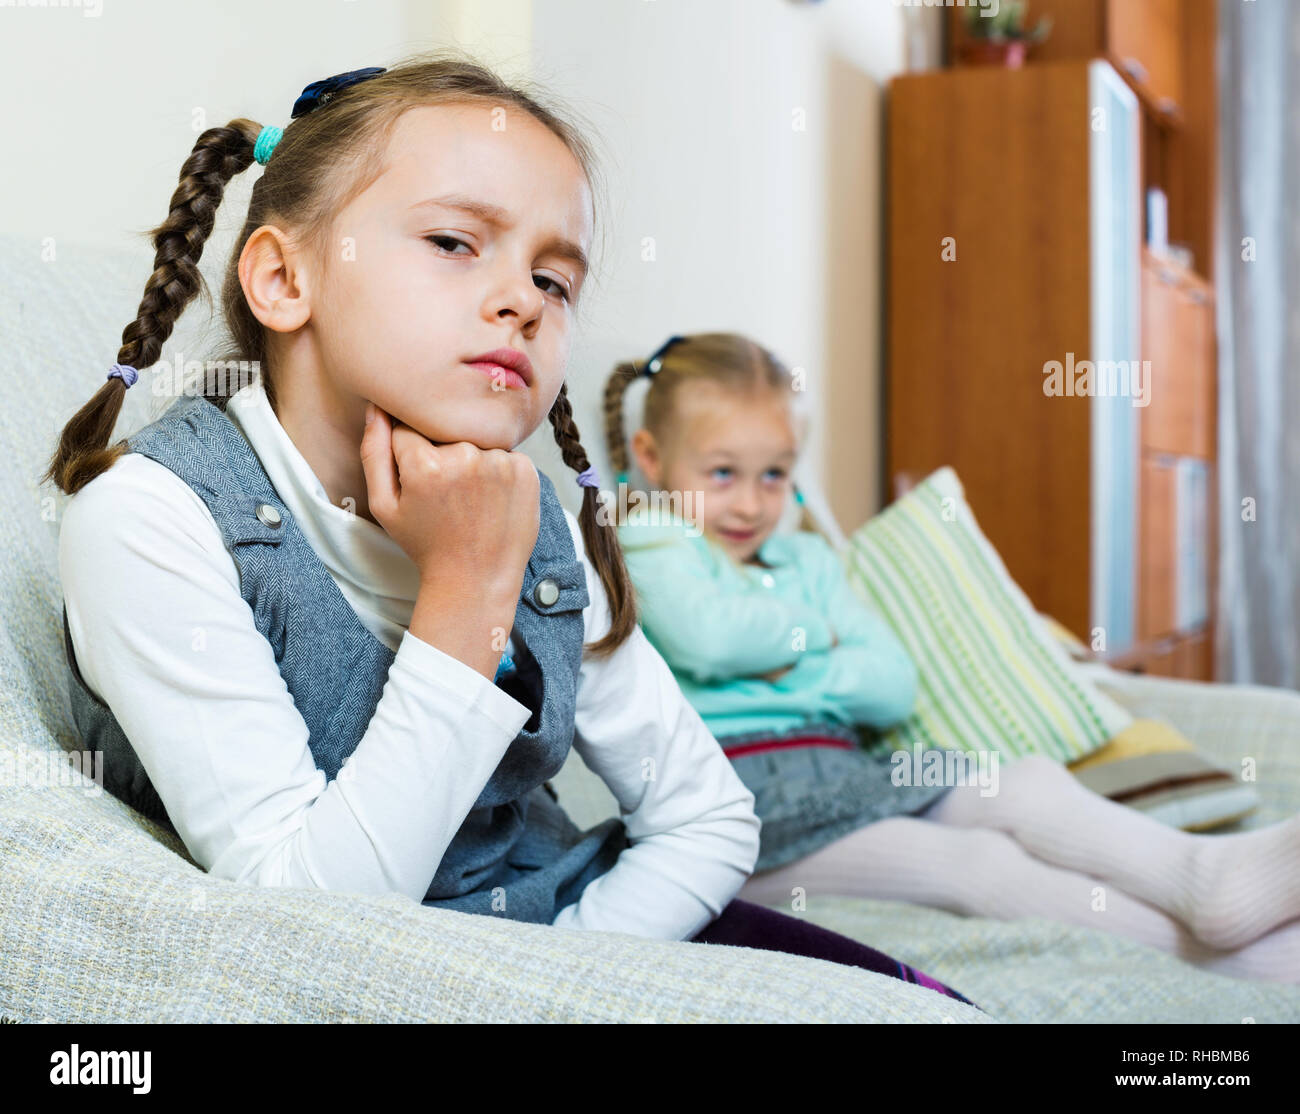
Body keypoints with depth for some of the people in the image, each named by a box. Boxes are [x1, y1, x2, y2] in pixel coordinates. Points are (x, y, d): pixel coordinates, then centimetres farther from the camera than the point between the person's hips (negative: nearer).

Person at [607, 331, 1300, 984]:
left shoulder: (804, 558, 25)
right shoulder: (651, 544, 4)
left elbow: (894, 686, 14)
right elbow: (709, 636, -19)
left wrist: (793, 672, -5)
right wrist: (813, 631, 2)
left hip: (848, 774, 7)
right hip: (744, 800, -7)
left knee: (1029, 784, -18)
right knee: (977, 863, -25)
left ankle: (1207, 871, -38)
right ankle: (1209, 950, -35)